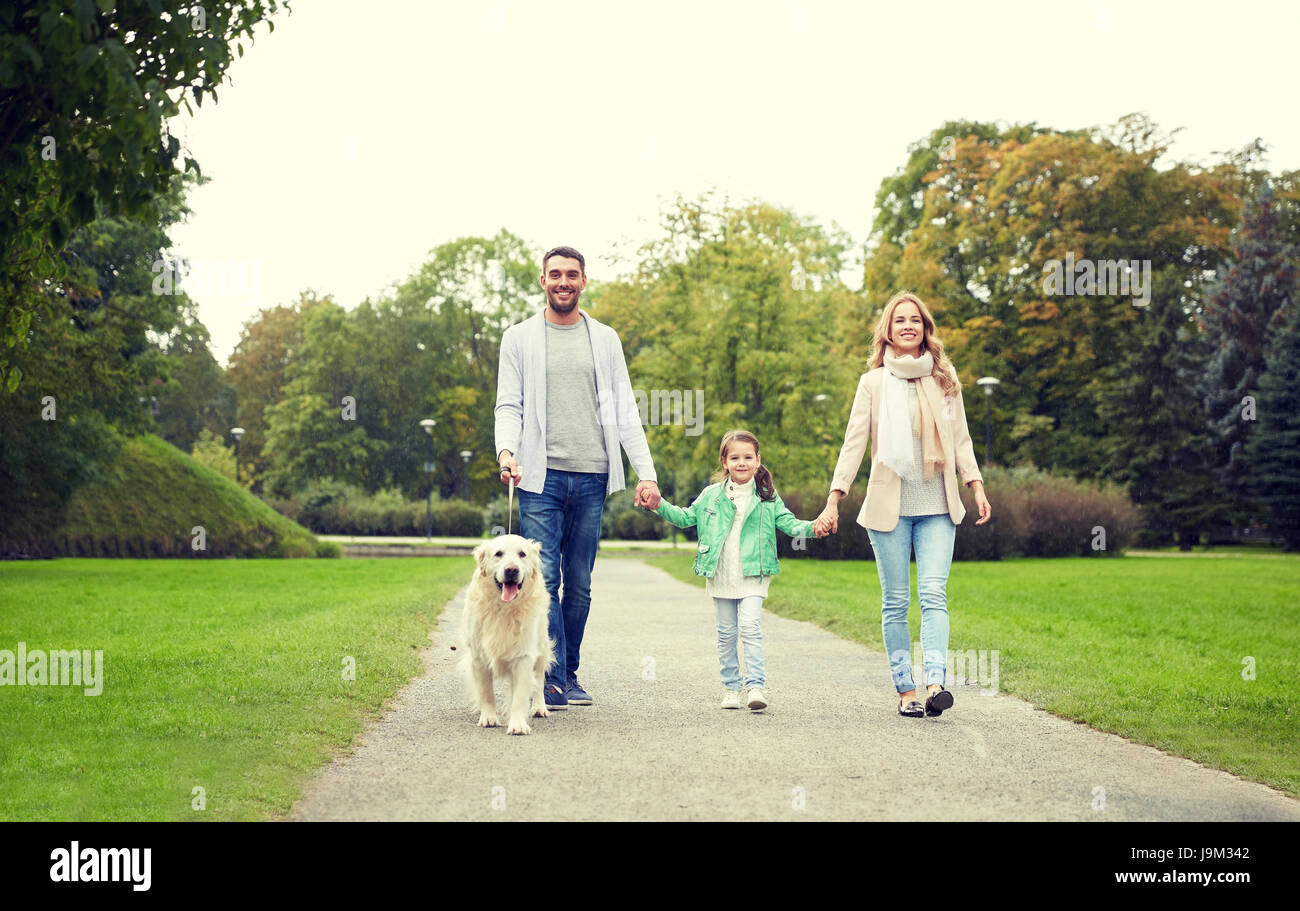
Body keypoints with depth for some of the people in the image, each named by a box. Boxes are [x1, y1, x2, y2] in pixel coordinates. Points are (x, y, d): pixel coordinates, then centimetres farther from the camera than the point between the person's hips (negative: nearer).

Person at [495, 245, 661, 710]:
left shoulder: (605, 339, 13)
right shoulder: (519, 337, 8)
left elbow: (625, 411, 10)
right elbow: (508, 405, 3)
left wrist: (647, 473, 0)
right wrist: (506, 450, -18)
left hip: (591, 478, 2)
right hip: (541, 478, -2)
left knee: (579, 585, 6)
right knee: (544, 579, -10)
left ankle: (569, 676, 15)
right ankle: (552, 680, -10)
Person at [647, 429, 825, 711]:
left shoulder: (767, 497, 4)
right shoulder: (711, 495, 7)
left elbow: (787, 523, 4)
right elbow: (686, 517, 14)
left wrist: (812, 528, -14)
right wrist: (661, 506, 0)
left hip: (753, 574, -2)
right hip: (721, 575, 2)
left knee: (750, 626, -14)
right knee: (726, 632, 7)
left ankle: (756, 685, -13)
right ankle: (731, 686, 16)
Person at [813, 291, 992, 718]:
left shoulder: (944, 378, 11)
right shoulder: (873, 382, 6)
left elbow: (959, 437, 14)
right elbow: (854, 443, 3)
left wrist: (976, 486, 3)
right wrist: (833, 500, -3)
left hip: (937, 506, 1)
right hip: (889, 506, -1)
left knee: (933, 593, -13)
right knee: (896, 601, 1)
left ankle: (935, 682, -23)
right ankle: (905, 688, 6)